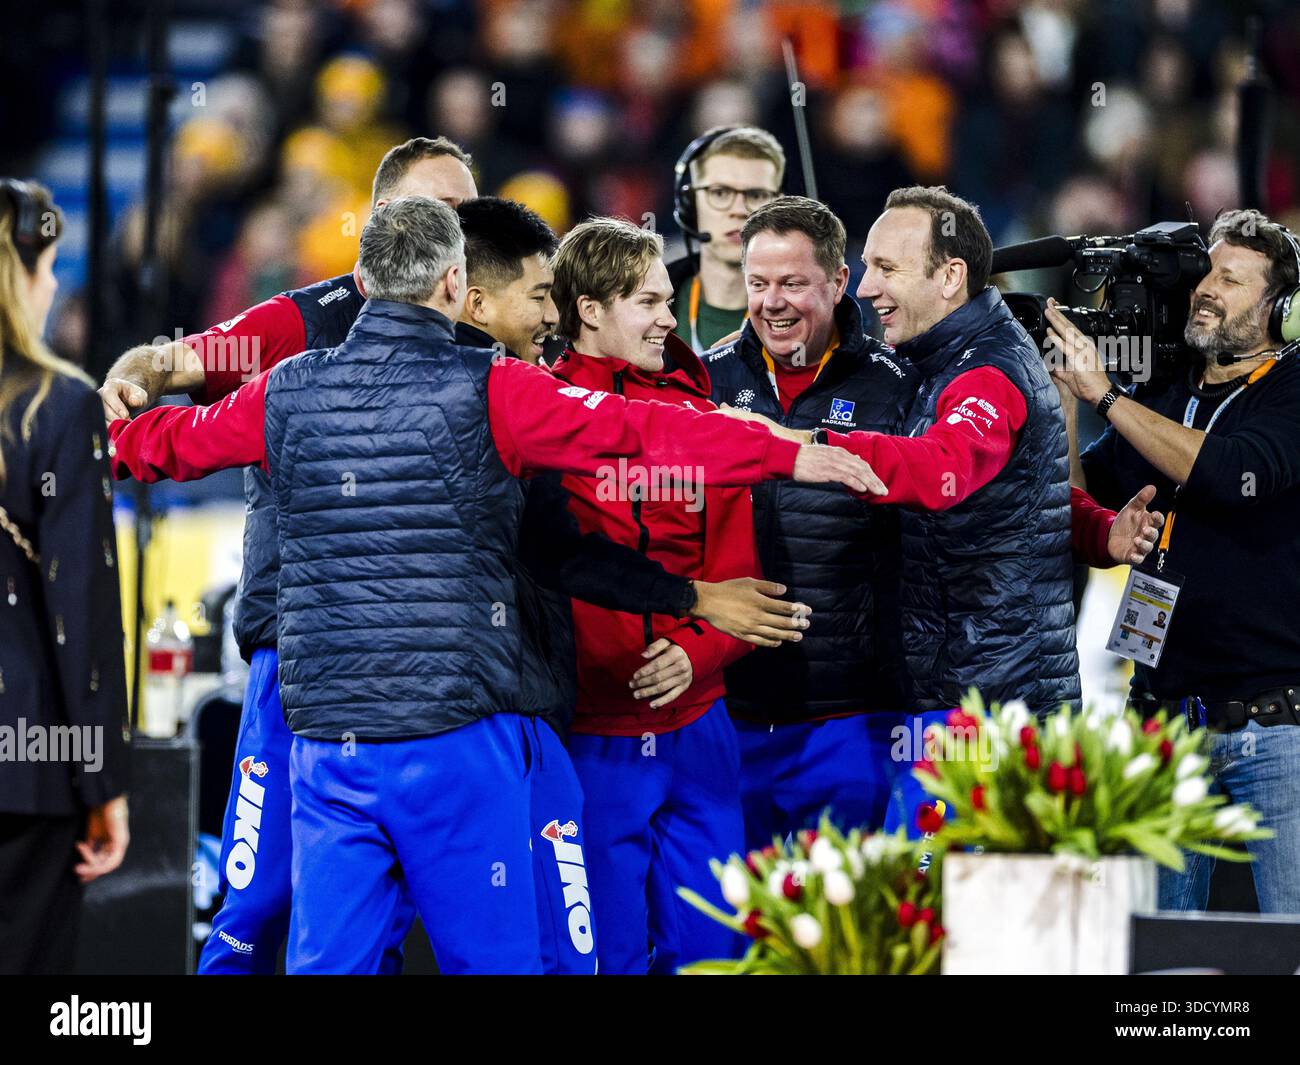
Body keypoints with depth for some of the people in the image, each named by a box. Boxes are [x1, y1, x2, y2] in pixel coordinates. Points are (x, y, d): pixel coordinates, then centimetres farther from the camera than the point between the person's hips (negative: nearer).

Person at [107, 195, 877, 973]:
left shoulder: (288, 394, 8)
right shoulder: (488, 393, -7)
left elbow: (178, 439, 27)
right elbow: (642, 433, -12)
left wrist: (112, 443, 48)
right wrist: (789, 457, -8)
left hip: (326, 740, 4)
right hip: (455, 734, -4)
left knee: (328, 957, 6)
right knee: (492, 956, 3)